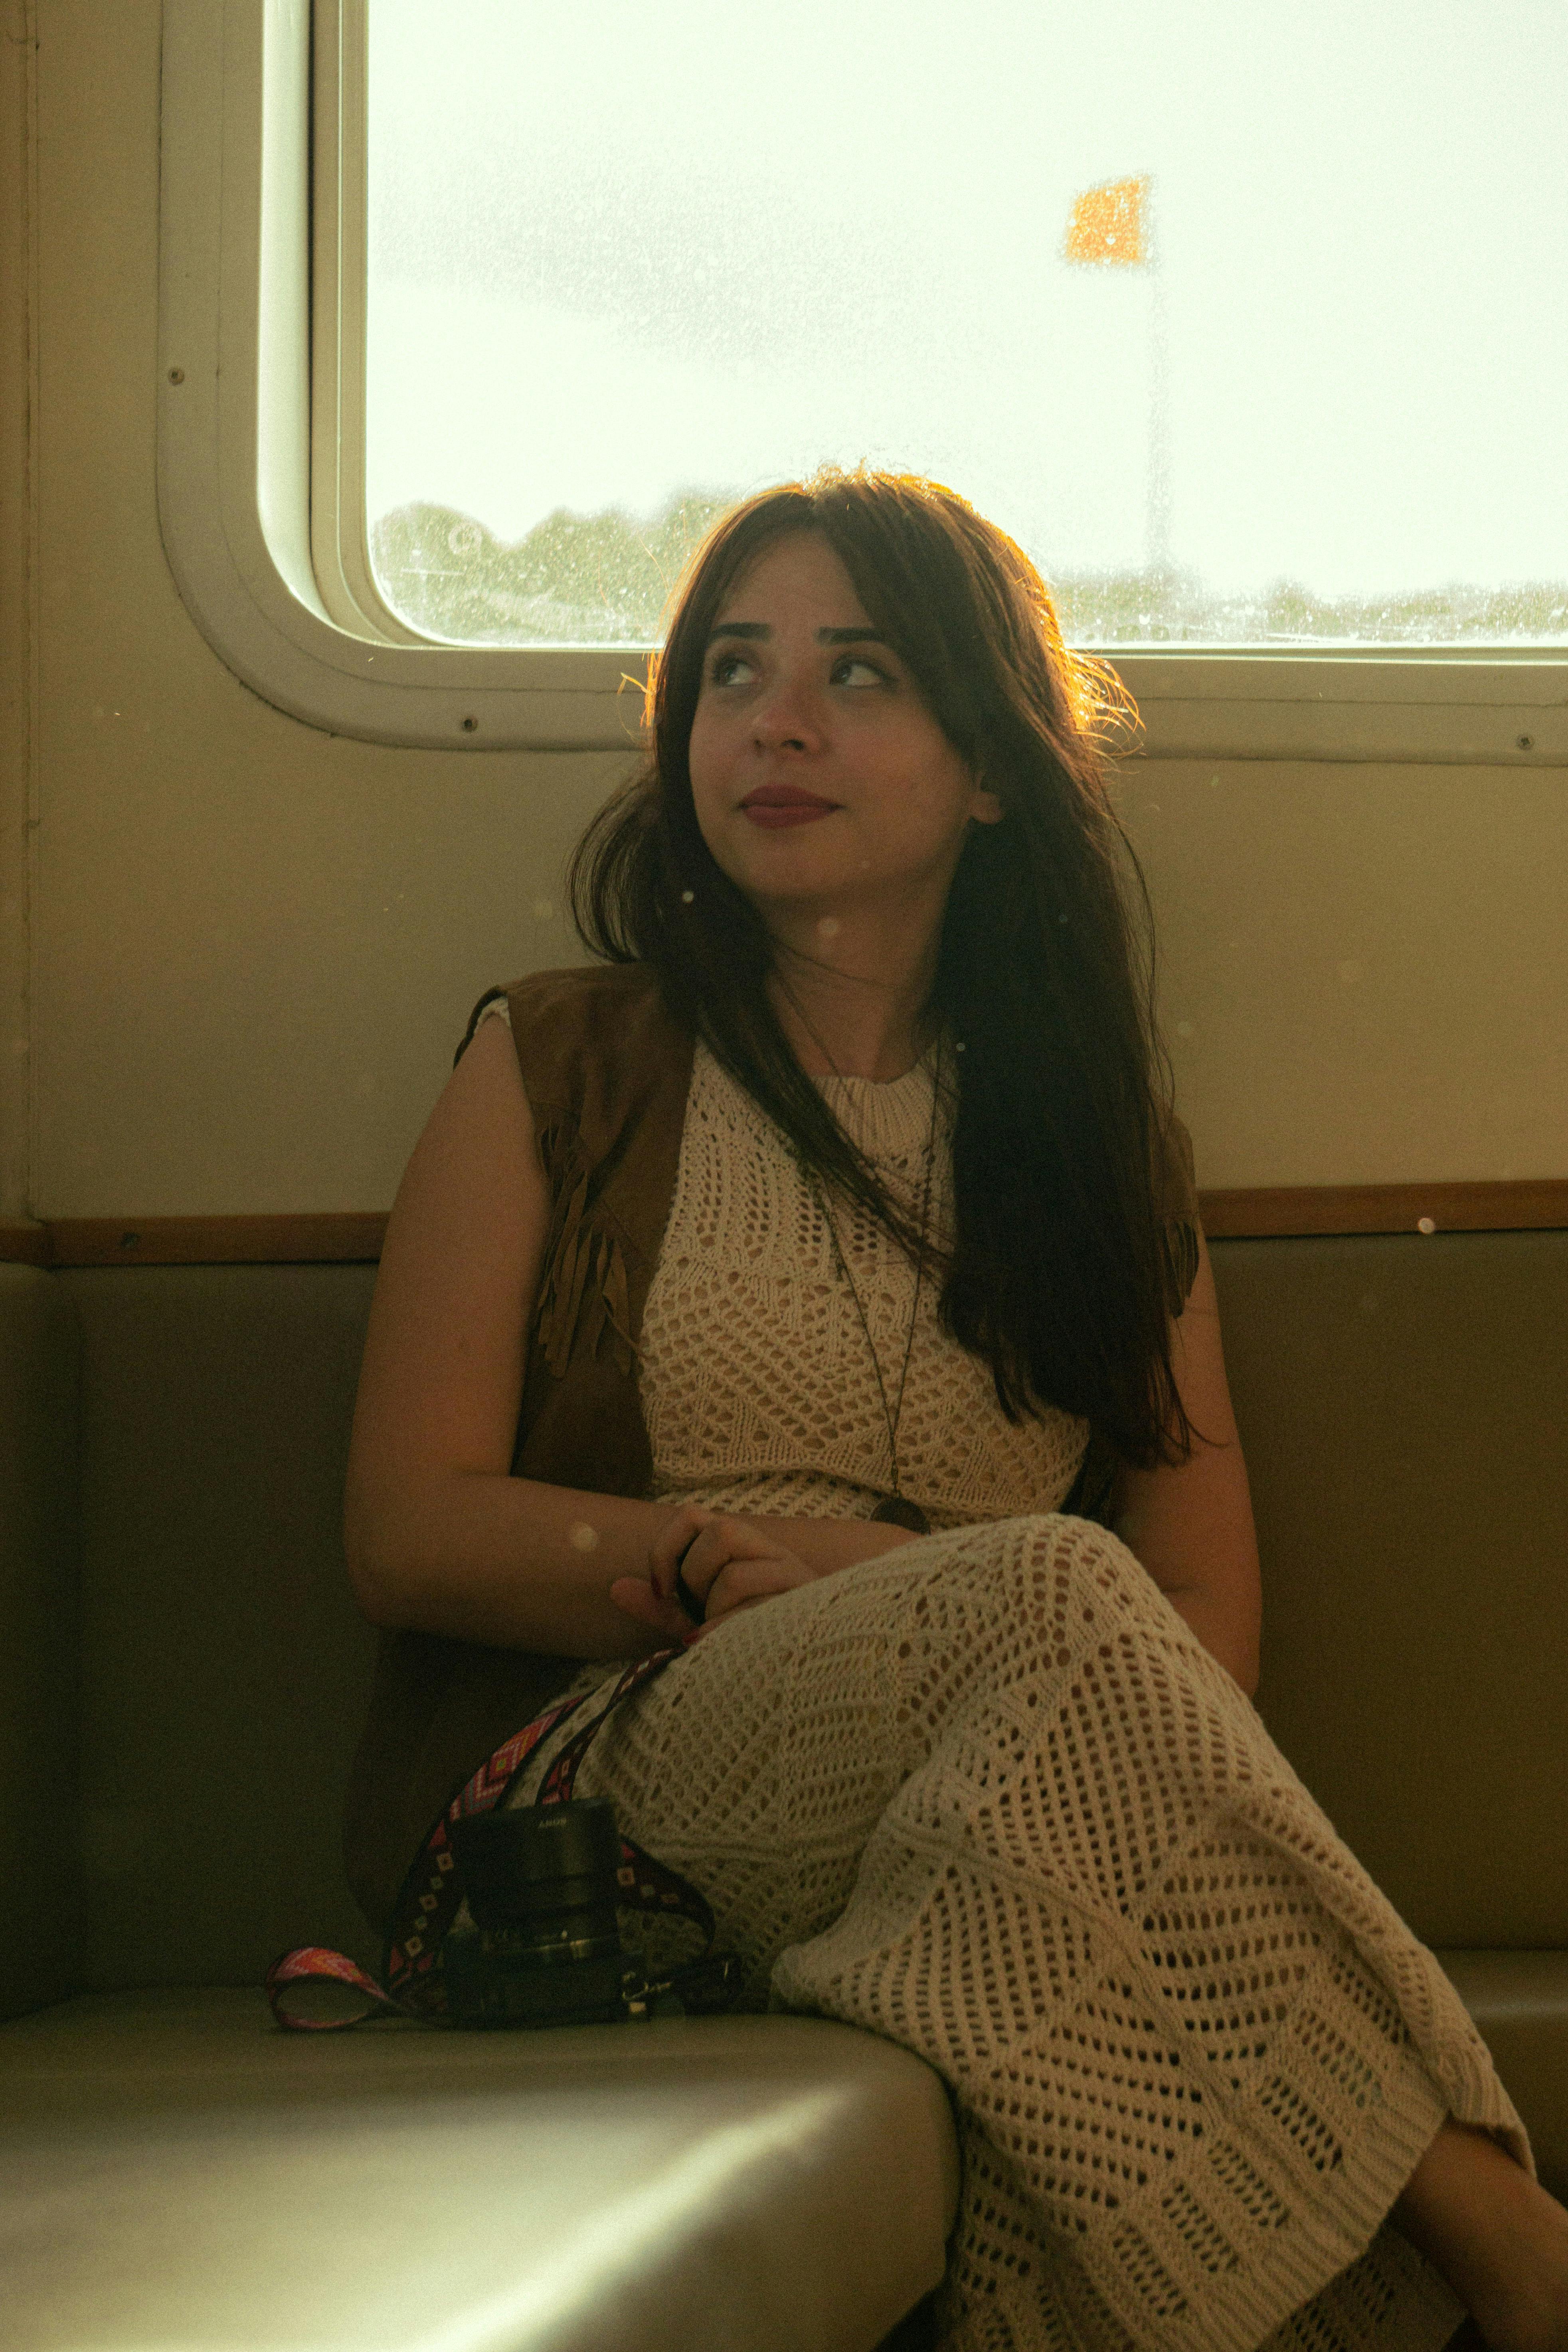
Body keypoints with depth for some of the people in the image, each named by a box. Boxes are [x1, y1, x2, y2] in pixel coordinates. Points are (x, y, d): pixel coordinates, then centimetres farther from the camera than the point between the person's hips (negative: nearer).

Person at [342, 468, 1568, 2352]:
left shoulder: (1100, 1140, 18)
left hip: (987, 1846, 2)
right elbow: (406, 1533, 3)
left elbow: (1209, 1620, 9)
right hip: (590, 1807, -2)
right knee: (1043, 1593, -33)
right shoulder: (554, 1075, 12)